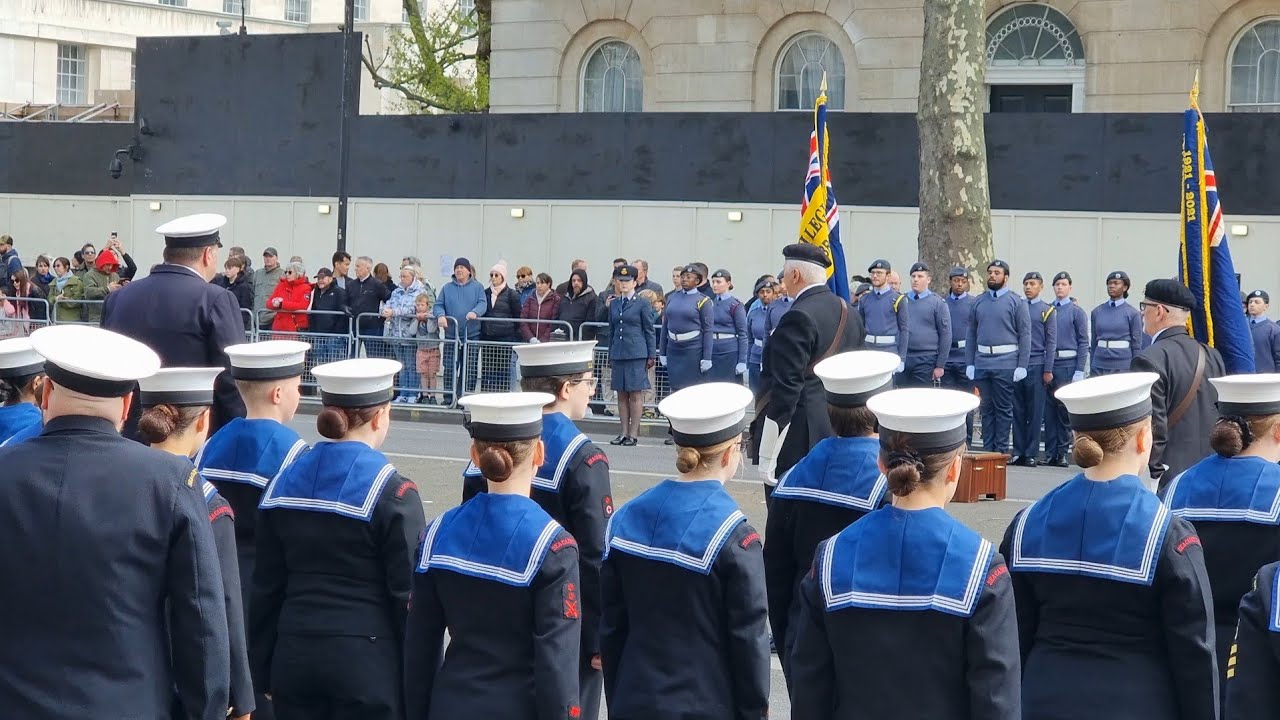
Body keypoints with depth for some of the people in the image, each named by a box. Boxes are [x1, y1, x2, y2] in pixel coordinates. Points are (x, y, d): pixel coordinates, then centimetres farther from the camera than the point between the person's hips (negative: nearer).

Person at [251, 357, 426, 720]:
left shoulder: (284, 481, 6)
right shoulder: (392, 491, -10)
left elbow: (266, 587, 9)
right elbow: (409, 594, -10)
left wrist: (264, 674, 16)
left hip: (295, 659, 5)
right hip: (367, 667, -5)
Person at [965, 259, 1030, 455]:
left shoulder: (1017, 303, 0)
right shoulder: (978, 302, 11)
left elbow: (1025, 335, -3)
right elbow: (971, 335, 12)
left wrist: (1022, 366, -9)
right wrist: (969, 364, 5)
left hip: (1006, 364, -4)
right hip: (981, 363, 4)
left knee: (1004, 409, 0)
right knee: (986, 408, 8)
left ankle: (1001, 450, 5)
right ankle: (987, 450, 14)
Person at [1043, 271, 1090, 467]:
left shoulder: (1076, 312, 2)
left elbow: (1083, 343, -1)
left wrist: (1079, 371, -8)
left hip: (1068, 365, -3)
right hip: (1047, 364, 3)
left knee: (1065, 410, -1)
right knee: (1049, 410, 3)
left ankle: (1062, 453, 3)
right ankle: (1050, 453, 8)